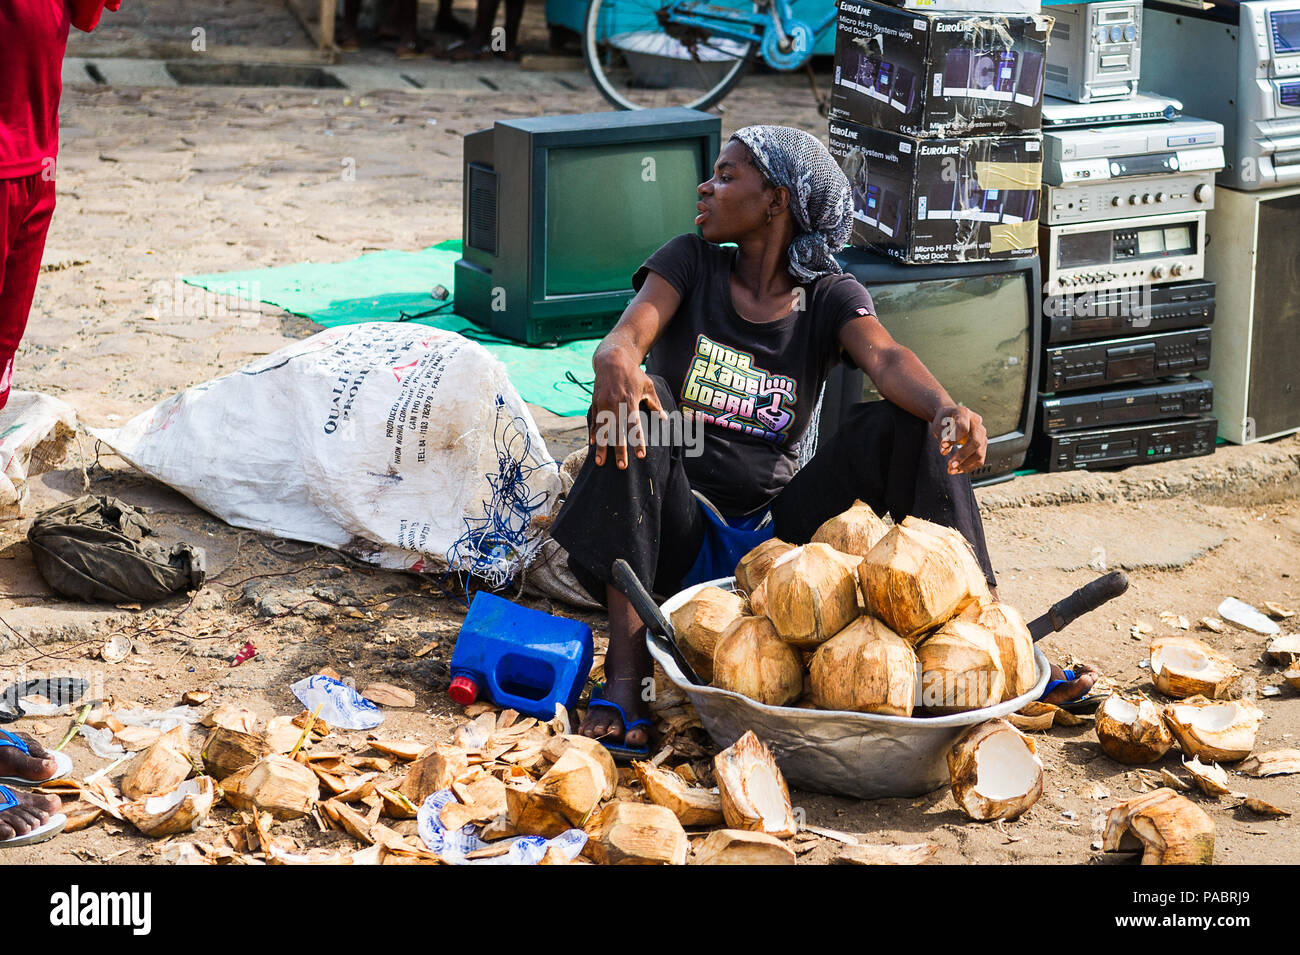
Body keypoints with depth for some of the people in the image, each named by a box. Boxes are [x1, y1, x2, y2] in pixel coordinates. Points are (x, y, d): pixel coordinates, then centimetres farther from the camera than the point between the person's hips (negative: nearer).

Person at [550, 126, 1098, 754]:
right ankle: (626, 674, -41)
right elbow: (630, 332, -13)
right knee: (639, 401, -29)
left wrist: (946, 407, -38)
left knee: (902, 425, -15)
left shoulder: (829, 297, 7)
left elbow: (887, 359, -15)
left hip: (777, 537, 1)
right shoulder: (690, 265, 7)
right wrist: (616, 361, -39)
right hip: (678, 531, -1)